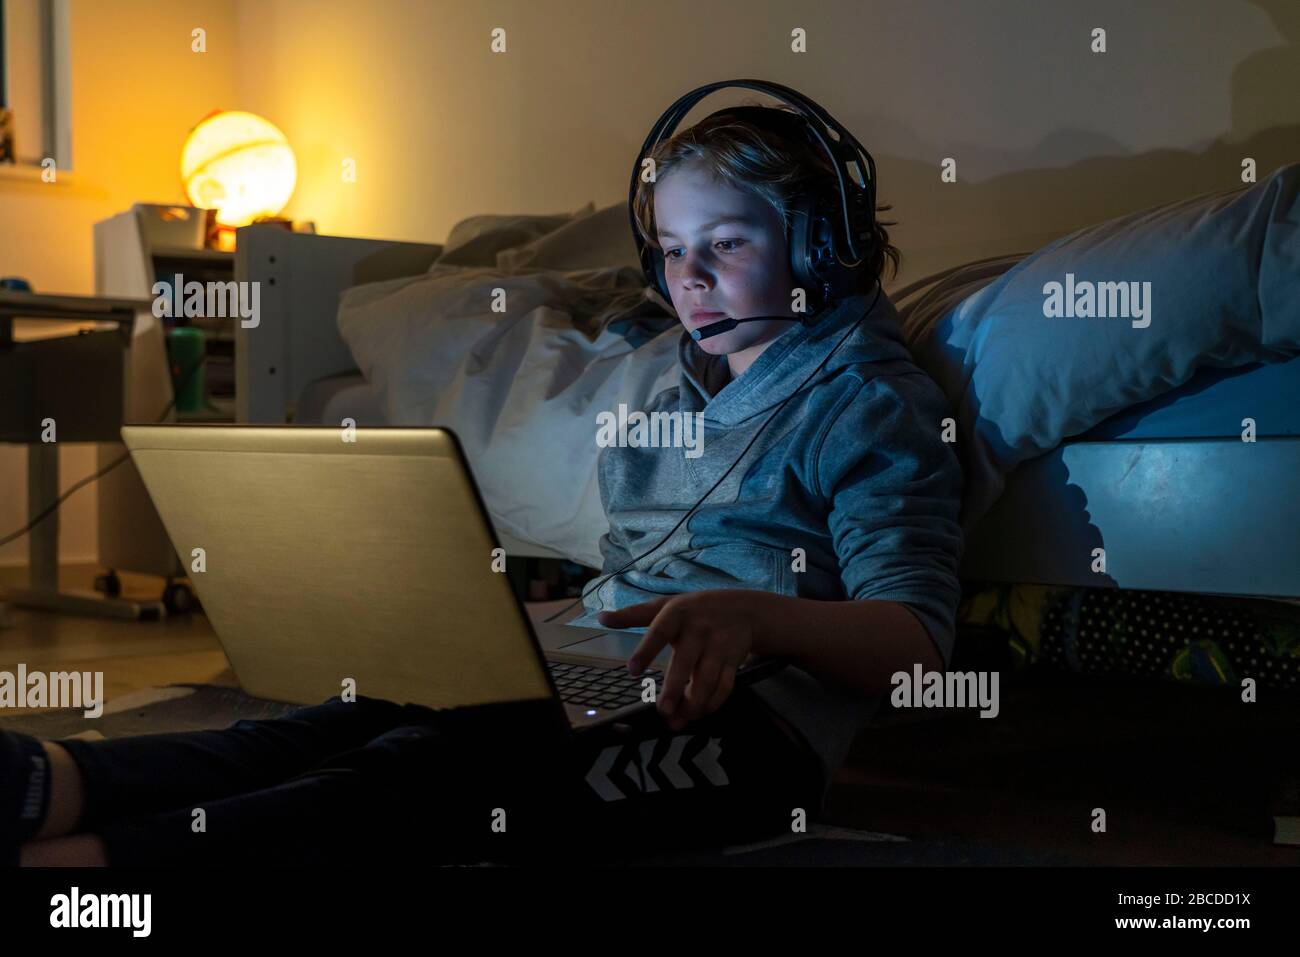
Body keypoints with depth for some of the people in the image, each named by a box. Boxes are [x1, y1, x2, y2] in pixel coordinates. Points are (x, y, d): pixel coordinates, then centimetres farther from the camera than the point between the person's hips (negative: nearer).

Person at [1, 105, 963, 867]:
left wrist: (750, 613, -29)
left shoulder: (872, 400, 0)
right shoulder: (680, 396, 25)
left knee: (457, 761, -31)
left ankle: (89, 853, -46)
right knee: (367, 717, -21)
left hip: (748, 713, -7)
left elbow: (916, 644, -11)